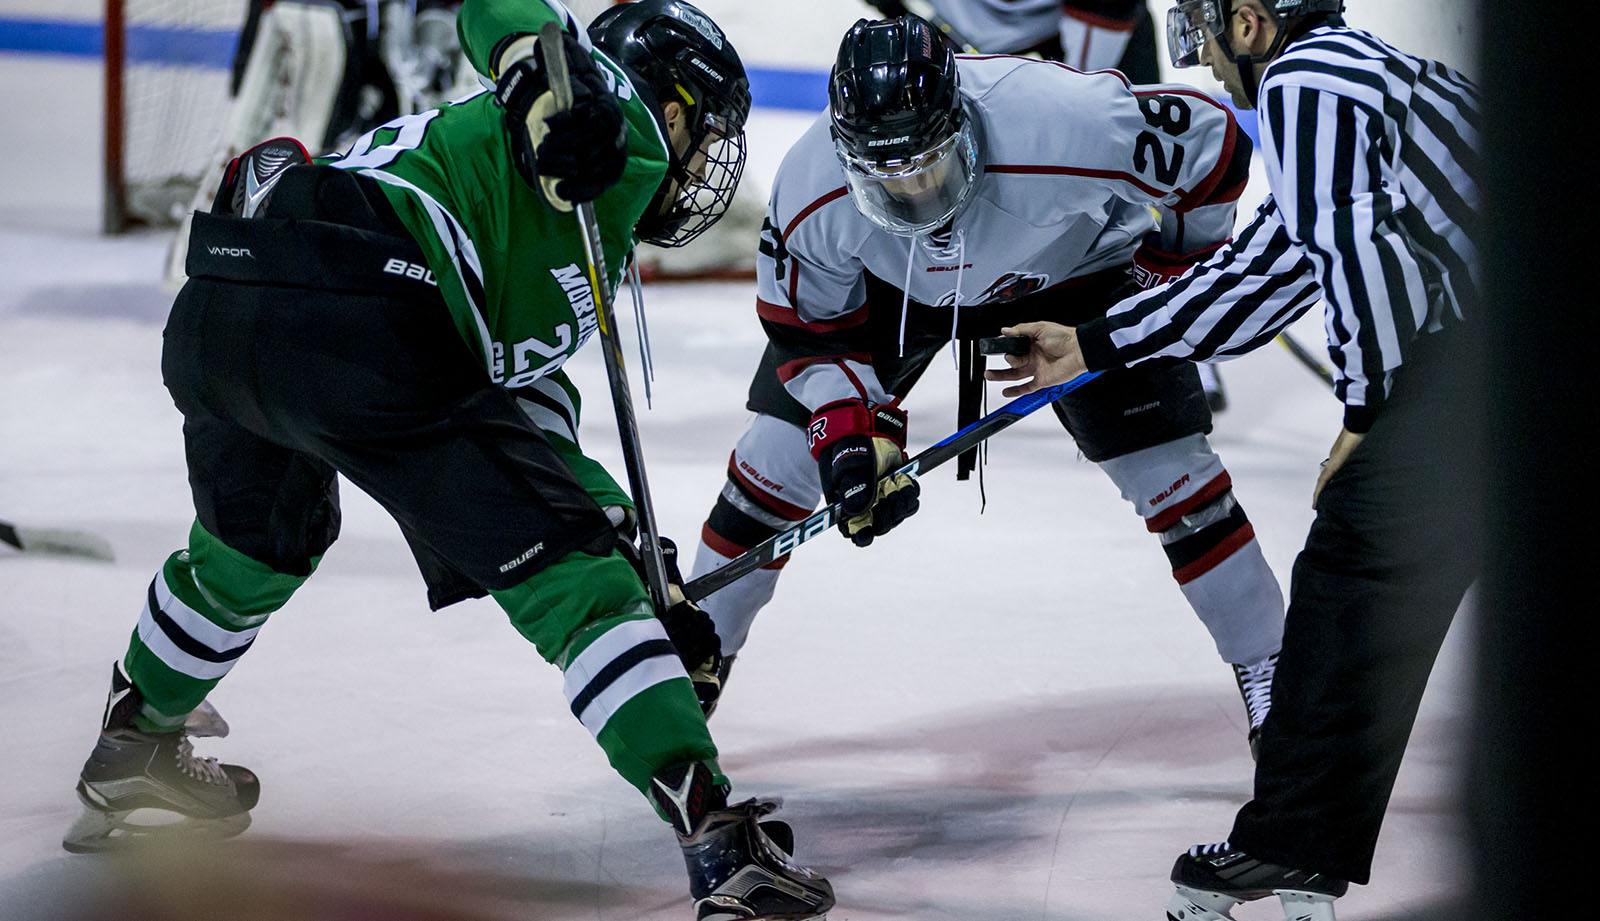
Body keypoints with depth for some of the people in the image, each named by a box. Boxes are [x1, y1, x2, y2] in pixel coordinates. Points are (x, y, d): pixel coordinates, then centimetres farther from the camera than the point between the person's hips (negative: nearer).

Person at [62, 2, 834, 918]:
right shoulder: (618, 111, 14)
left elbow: (533, 418, 36)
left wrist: (645, 588, 31)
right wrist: (547, 80, -21)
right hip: (355, 322, -9)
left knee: (254, 543, 38)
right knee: (567, 575, -4)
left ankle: (132, 748, 58)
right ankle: (717, 835, -11)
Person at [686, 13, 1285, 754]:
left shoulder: (1070, 127, -44)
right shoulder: (810, 193, -33)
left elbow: (1211, 142, -25)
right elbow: (809, 333, -15)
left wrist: (1178, 265, -10)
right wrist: (850, 428, -28)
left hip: (1069, 269, -1)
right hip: (884, 286, 2)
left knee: (1169, 466, -8)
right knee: (783, 451, -4)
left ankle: (1268, 672, 9)